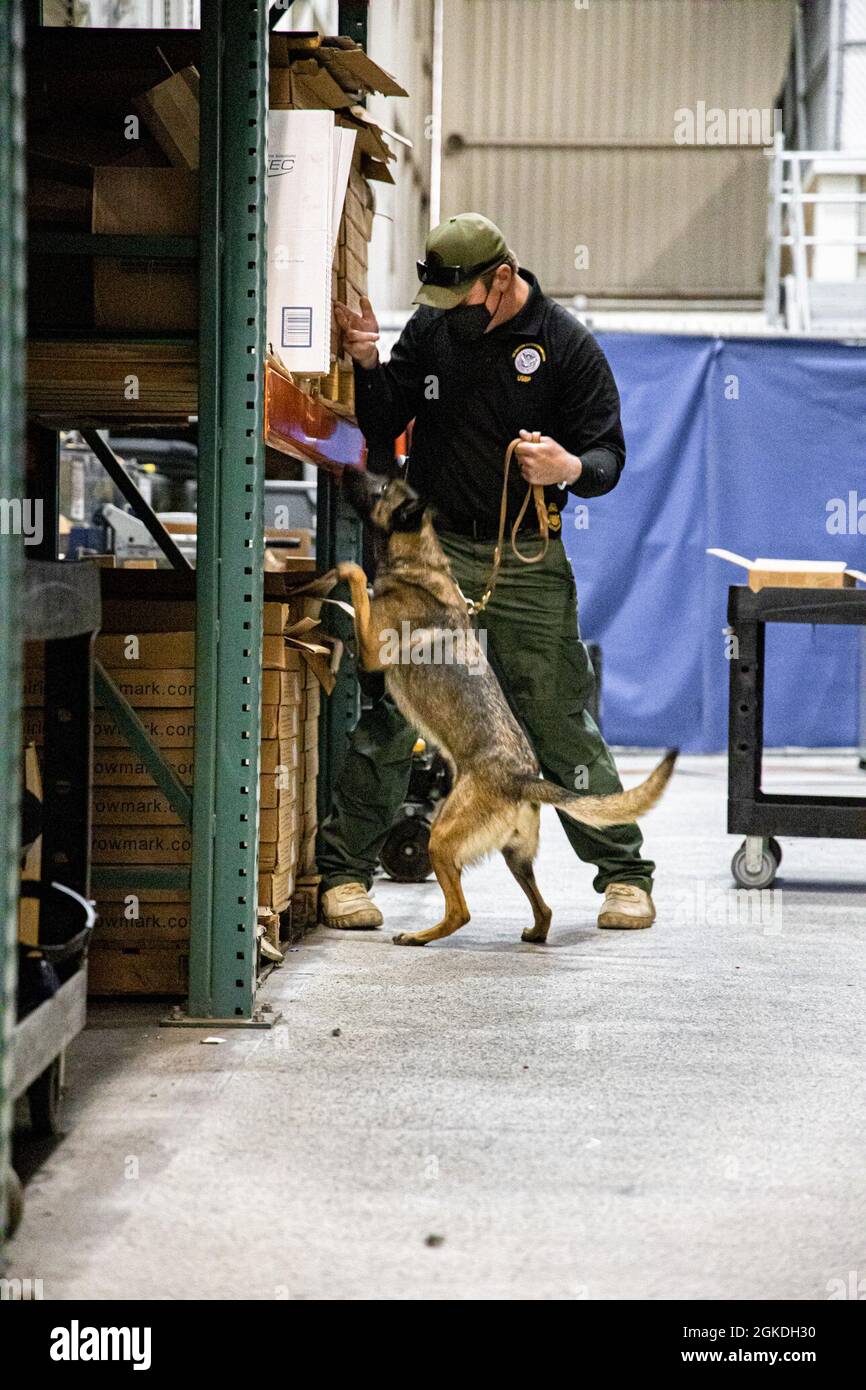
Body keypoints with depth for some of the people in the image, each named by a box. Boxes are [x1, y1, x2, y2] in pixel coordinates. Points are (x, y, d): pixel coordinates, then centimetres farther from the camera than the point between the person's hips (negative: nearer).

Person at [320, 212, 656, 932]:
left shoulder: (567, 345, -5)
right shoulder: (432, 326, 4)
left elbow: (609, 453, -3)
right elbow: (383, 429, 9)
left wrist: (572, 468, -26)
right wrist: (370, 366, -10)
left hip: (526, 559, -2)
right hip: (433, 547, 2)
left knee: (560, 720, 0)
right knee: (388, 711, -1)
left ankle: (625, 873, 13)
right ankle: (345, 868, 9)